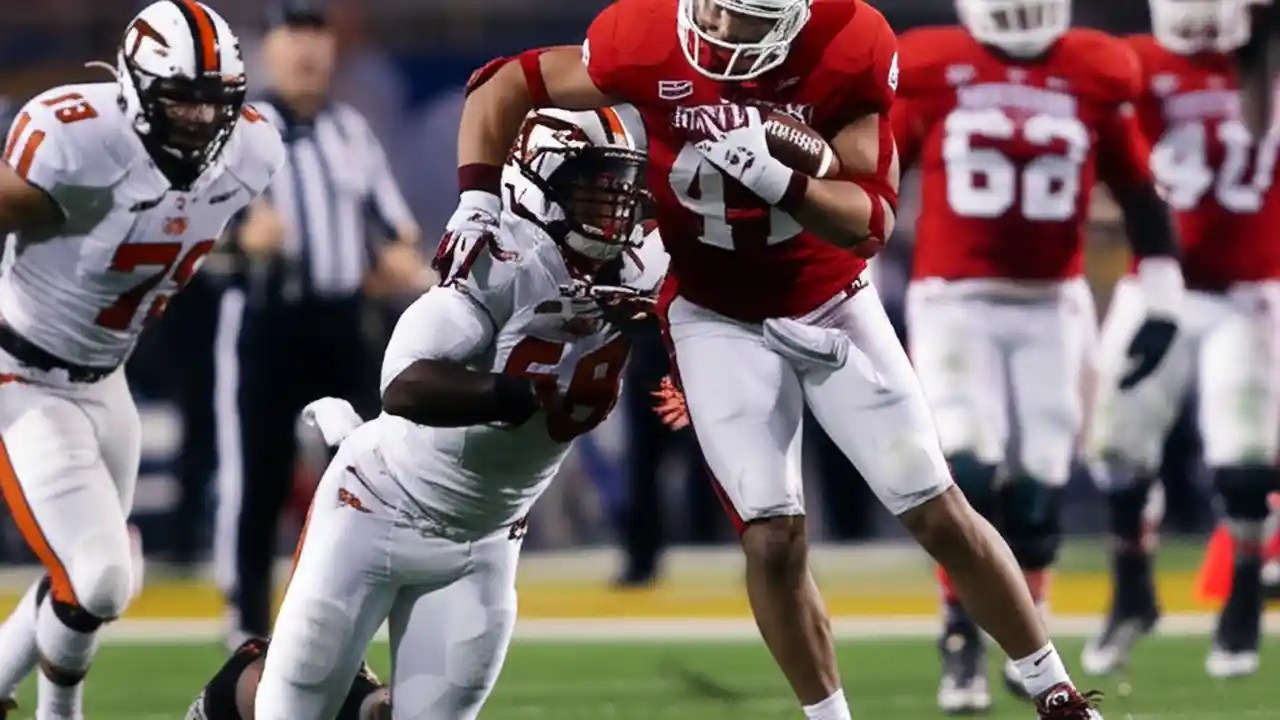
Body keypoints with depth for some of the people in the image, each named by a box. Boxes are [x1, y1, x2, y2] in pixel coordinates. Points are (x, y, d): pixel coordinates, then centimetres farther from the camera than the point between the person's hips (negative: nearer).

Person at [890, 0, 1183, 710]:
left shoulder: (1096, 75, 1)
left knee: (1038, 485, 3)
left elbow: (1139, 194, 9)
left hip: (1051, 308, 2)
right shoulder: (928, 70, -3)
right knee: (968, 472, -16)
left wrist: (1161, 302, 7)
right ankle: (962, 643, -2)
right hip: (955, 304, -2)